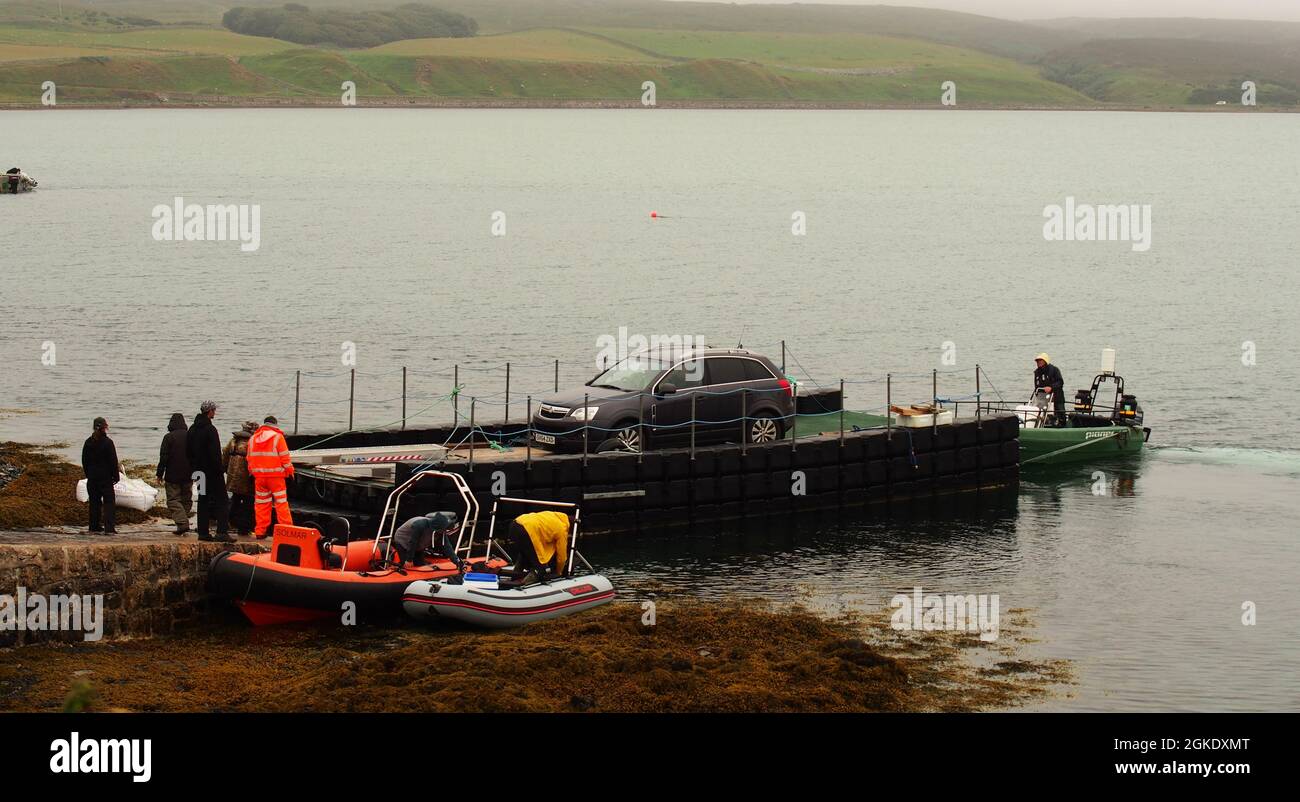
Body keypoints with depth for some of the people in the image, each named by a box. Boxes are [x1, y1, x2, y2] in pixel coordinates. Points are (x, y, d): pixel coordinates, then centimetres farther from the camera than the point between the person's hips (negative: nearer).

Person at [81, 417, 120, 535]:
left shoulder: (88, 442, 4)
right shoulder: (107, 442, -13)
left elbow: (84, 460, 11)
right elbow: (113, 461, -11)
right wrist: (116, 476, -1)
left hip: (92, 477, 5)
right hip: (105, 477, -5)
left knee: (94, 501, 14)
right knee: (109, 501, -3)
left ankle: (94, 526, 17)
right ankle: (109, 527, -12)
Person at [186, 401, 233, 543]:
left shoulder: (192, 430, 11)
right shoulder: (210, 430, -16)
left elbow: (188, 451, 18)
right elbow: (215, 453, -19)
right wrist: (220, 470, -14)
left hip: (199, 471, 8)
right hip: (211, 471, -8)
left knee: (203, 501, 12)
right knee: (221, 500, -5)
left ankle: (203, 532, 10)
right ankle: (222, 532, -14)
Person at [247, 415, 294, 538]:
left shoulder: (252, 438, 9)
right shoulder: (277, 437, -7)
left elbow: (250, 459, 15)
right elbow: (285, 457, -8)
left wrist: (252, 472, 25)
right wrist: (290, 471, 3)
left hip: (259, 476, 4)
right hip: (276, 476, -4)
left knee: (261, 503, 9)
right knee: (281, 502, 0)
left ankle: (260, 531, 8)